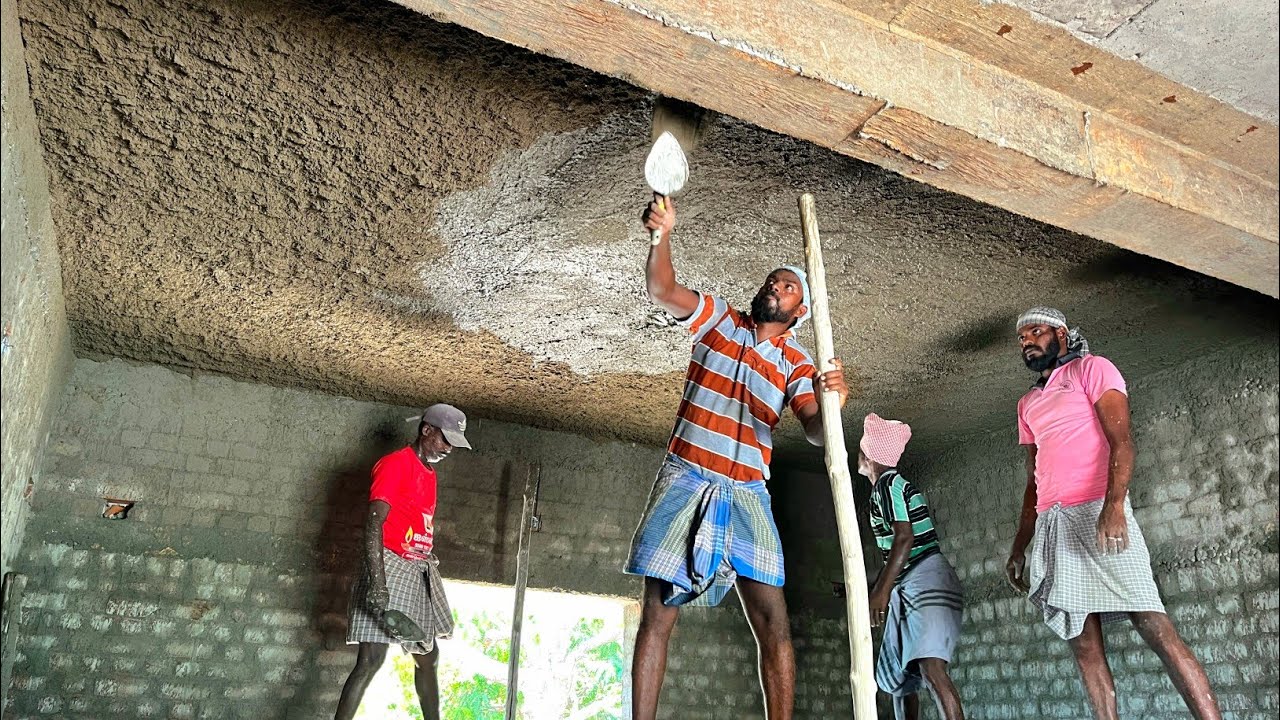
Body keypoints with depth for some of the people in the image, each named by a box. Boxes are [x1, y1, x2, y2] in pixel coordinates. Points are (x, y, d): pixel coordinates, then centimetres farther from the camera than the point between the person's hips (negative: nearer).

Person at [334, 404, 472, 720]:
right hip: (390, 568, -9)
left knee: (428, 656, 16)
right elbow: (374, 522, -19)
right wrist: (377, 582, -27)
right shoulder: (395, 464, -10)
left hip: (421, 573, 9)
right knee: (371, 660, -14)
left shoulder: (429, 472, 16)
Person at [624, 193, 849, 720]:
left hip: (747, 494, 2)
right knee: (658, 614, -4)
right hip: (685, 480, -1)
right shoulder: (718, 319, 9)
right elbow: (662, 291, -7)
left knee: (773, 622, -4)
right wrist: (663, 234, -23)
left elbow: (815, 432, -7)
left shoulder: (798, 364, 9)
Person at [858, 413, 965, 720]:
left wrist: (881, 590, -24)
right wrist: (870, 590, 31)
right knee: (898, 674, 12)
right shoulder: (888, 486, 20)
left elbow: (905, 538, -20)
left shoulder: (888, 482, -8)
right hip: (908, 588, 11)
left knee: (932, 668, -22)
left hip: (927, 581, -11)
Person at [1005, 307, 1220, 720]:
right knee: (1084, 645, 1)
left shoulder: (1092, 369, 7)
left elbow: (1121, 441, -8)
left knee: (1155, 627, -12)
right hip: (1051, 524, 6)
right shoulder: (1027, 404, 24)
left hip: (1097, 511, -6)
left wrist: (1113, 505, -24)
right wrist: (1019, 547, 18)